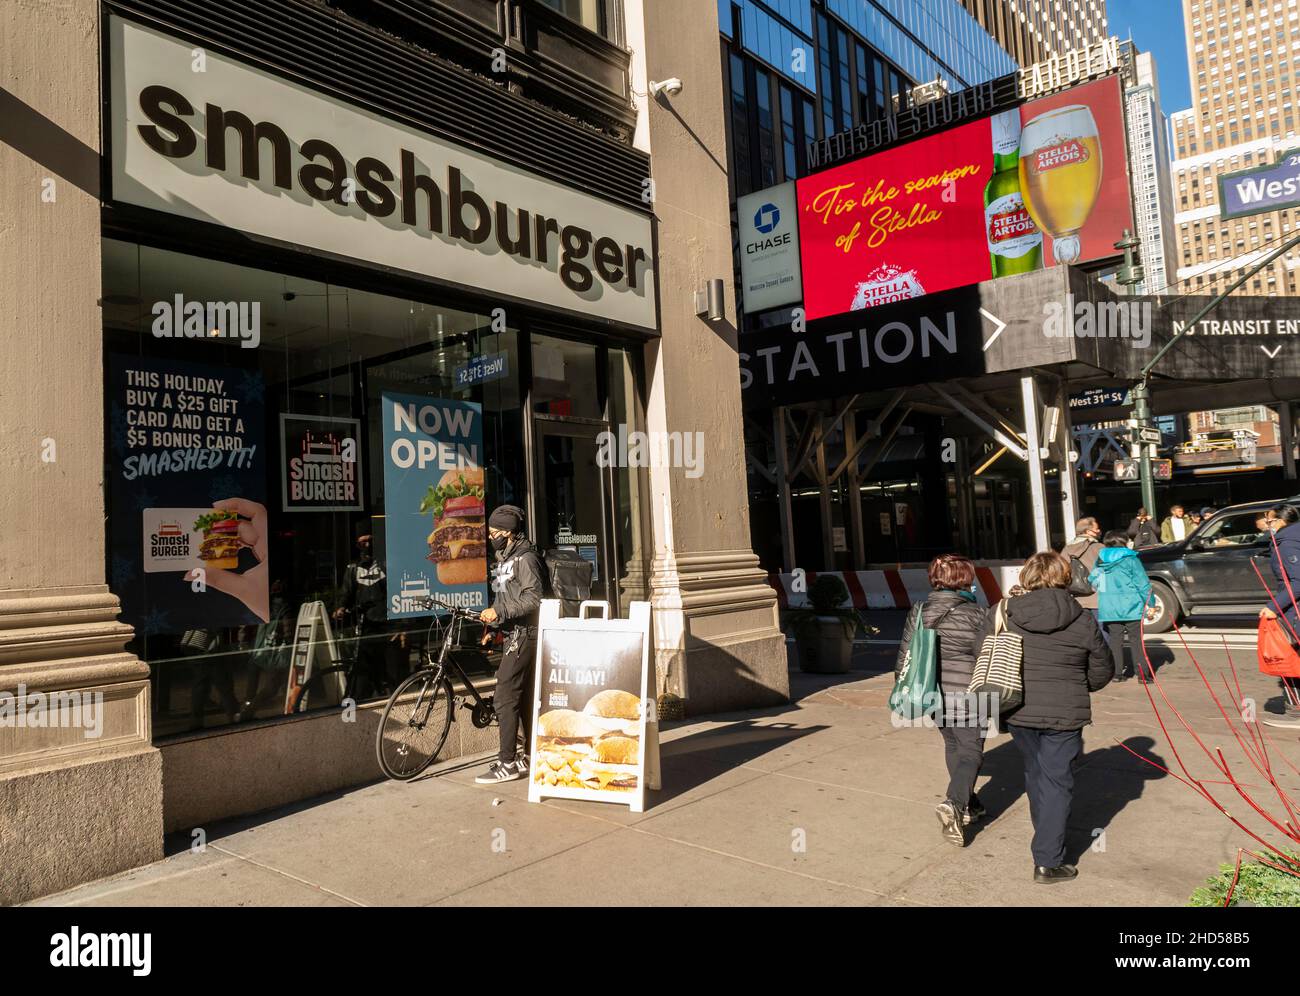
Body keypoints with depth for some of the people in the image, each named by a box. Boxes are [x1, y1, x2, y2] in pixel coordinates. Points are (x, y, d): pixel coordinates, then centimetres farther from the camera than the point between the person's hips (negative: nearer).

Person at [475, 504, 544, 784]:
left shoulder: (525, 558, -13)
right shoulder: (505, 559, 18)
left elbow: (533, 598, -22)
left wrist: (498, 611, -24)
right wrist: (492, 627, 19)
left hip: (523, 636, -10)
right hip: (514, 635, 10)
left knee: (505, 699, -10)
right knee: (524, 698, 13)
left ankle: (508, 764, -5)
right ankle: (532, 757, 21)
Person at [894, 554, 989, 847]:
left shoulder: (918, 612, 2)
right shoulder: (976, 615, -13)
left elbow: (905, 656, 7)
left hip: (932, 694, 6)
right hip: (965, 696, -6)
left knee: (953, 746, 21)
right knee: (971, 751, 3)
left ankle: (969, 805, 31)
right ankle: (953, 803, -16)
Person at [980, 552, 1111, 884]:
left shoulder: (1001, 616, -4)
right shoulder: (1083, 621, -6)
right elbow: (1100, 674, 5)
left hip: (1017, 711, 3)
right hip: (1064, 715, -2)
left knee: (1035, 773, 23)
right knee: (1057, 782, 6)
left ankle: (1046, 836, 41)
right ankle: (1048, 862, 7)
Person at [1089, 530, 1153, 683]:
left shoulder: (1100, 560, 7)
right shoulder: (1130, 559, -6)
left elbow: (1092, 580, 11)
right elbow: (1143, 583, -6)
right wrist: (1149, 603, -2)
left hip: (1108, 608, 4)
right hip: (1130, 607, -4)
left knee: (1115, 639, 10)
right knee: (1136, 639, 4)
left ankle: (1117, 673, 11)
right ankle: (1141, 674, 2)